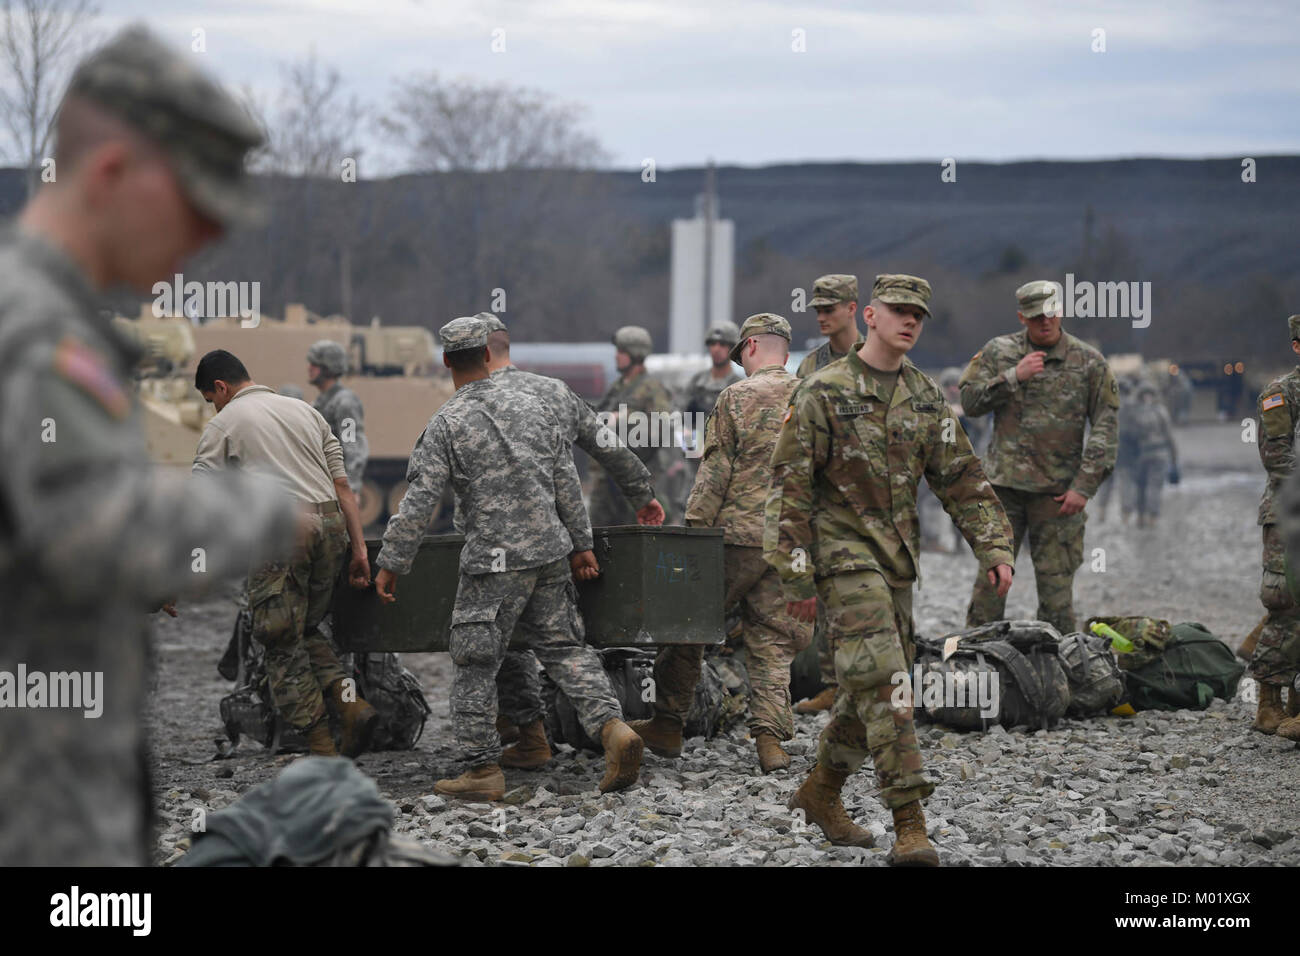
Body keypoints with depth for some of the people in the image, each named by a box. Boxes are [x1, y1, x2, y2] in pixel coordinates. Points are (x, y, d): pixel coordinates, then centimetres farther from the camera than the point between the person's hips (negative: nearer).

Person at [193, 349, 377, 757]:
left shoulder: (223, 424, 8)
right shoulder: (304, 410, 24)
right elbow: (342, 485, 17)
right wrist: (359, 549, 16)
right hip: (331, 524, 6)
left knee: (283, 645, 3)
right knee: (306, 630, 21)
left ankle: (322, 750, -2)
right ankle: (351, 703, -2)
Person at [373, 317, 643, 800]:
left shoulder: (447, 423, -8)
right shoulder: (531, 406, 9)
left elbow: (419, 500, -11)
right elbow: (566, 482, 12)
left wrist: (390, 564, -4)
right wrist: (580, 544, 20)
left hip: (494, 561, -5)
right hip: (550, 553, 5)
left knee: (474, 663, 4)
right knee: (563, 647, 13)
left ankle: (484, 769, 5)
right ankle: (611, 727, -4)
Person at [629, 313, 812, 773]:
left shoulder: (736, 398, -4)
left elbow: (714, 475, -8)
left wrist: (692, 530, -6)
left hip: (739, 533, -4)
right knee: (771, 640, 8)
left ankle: (668, 724, 12)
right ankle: (771, 738, -3)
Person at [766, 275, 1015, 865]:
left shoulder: (926, 397, 10)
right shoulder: (825, 391, -8)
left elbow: (961, 478, 12)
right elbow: (790, 485, -8)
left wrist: (994, 547, -1)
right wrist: (796, 578, -11)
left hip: (897, 559, 7)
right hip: (844, 550, -7)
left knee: (875, 685, 12)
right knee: (882, 682, -16)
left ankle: (820, 793, 32)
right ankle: (909, 826, -19)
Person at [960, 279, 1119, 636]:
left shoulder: (1089, 362, 2)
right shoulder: (998, 352, 7)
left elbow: (1106, 428, 1)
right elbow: (969, 401, 1)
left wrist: (1084, 486, -7)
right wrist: (1013, 377, -12)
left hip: (1058, 490, -1)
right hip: (1004, 485, 1)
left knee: (1056, 582, 0)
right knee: (991, 573, 1)